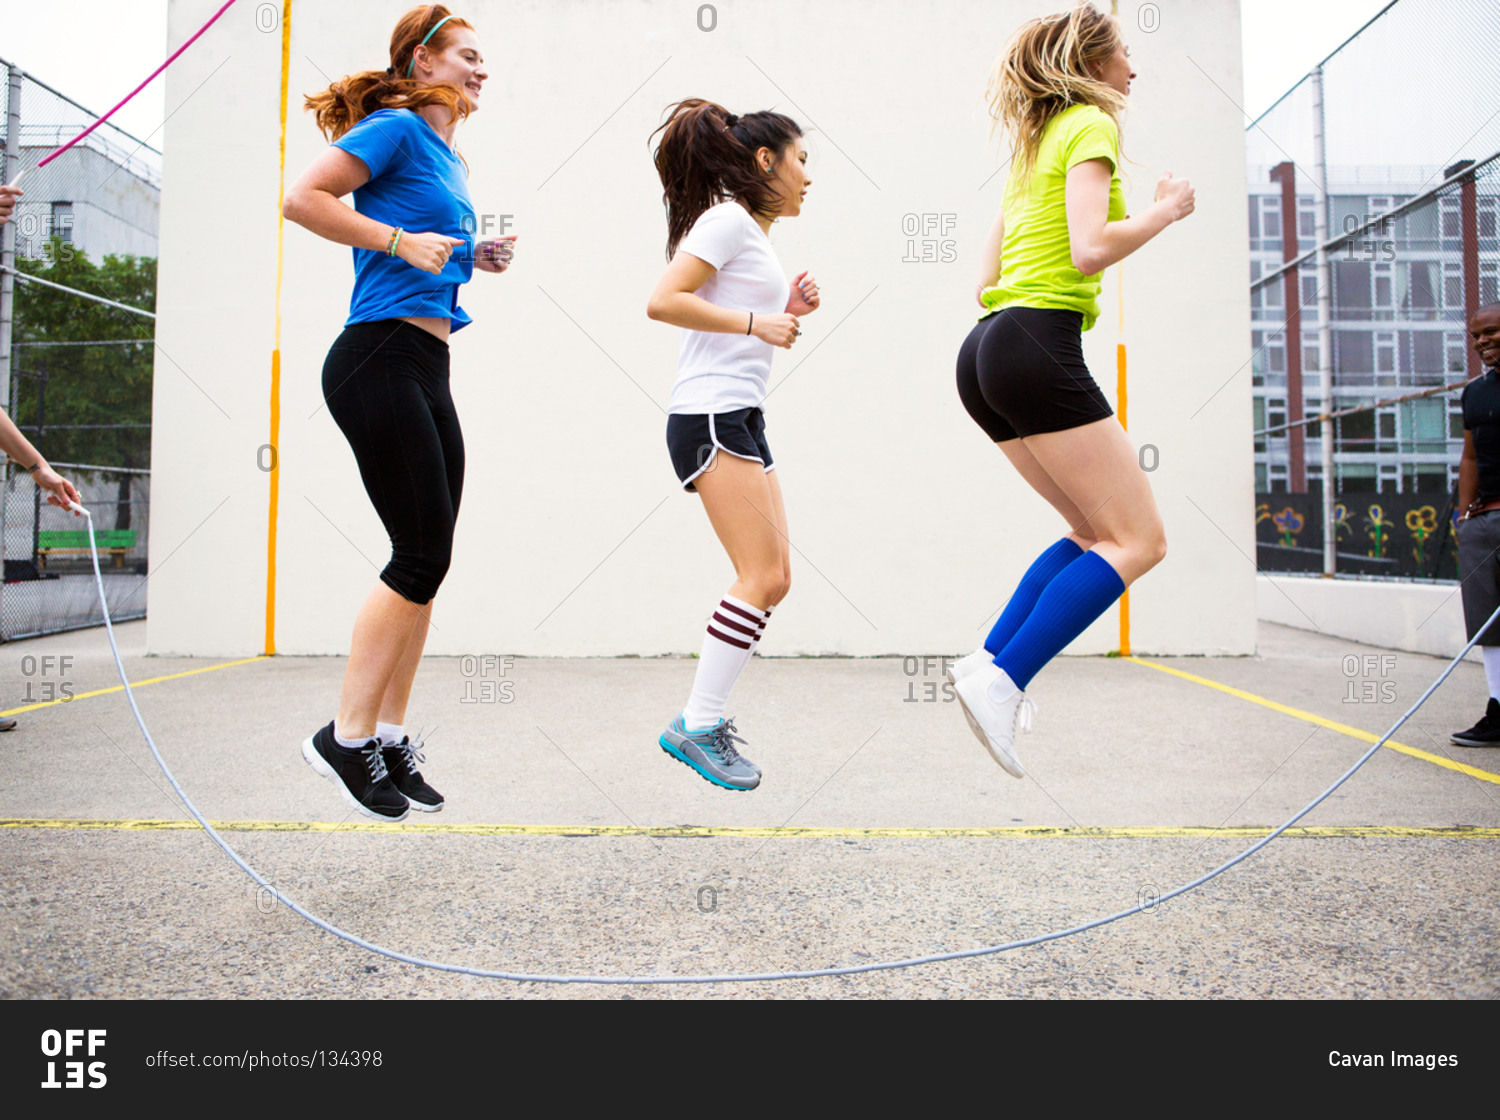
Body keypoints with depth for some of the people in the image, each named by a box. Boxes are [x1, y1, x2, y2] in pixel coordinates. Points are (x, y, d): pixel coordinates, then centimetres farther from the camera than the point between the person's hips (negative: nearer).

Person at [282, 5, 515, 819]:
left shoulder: (448, 157, 23)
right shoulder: (396, 128, -3)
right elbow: (301, 199, -13)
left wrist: (472, 257, 15)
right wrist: (402, 241, -15)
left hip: (426, 370, 9)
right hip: (379, 362, -9)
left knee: (428, 558, 6)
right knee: (422, 554, -10)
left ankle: (389, 737, 15)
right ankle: (347, 735, 2)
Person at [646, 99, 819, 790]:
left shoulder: (755, 234, 25)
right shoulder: (728, 219, -5)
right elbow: (664, 301, -16)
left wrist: (789, 311, 14)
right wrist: (756, 321, -16)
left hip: (740, 420, 10)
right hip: (711, 416, -10)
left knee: (773, 577, 6)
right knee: (761, 576, -13)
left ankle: (705, 715, 13)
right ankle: (697, 726, -5)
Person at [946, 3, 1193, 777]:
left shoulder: (1032, 146, 26)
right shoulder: (1088, 126, 0)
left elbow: (987, 282, 22)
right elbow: (1090, 249, -16)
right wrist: (1164, 211, -1)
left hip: (988, 347, 9)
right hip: (1038, 347, -9)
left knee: (1095, 531, 14)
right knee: (1137, 541, -7)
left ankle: (991, 660, 5)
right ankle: (1002, 678, -16)